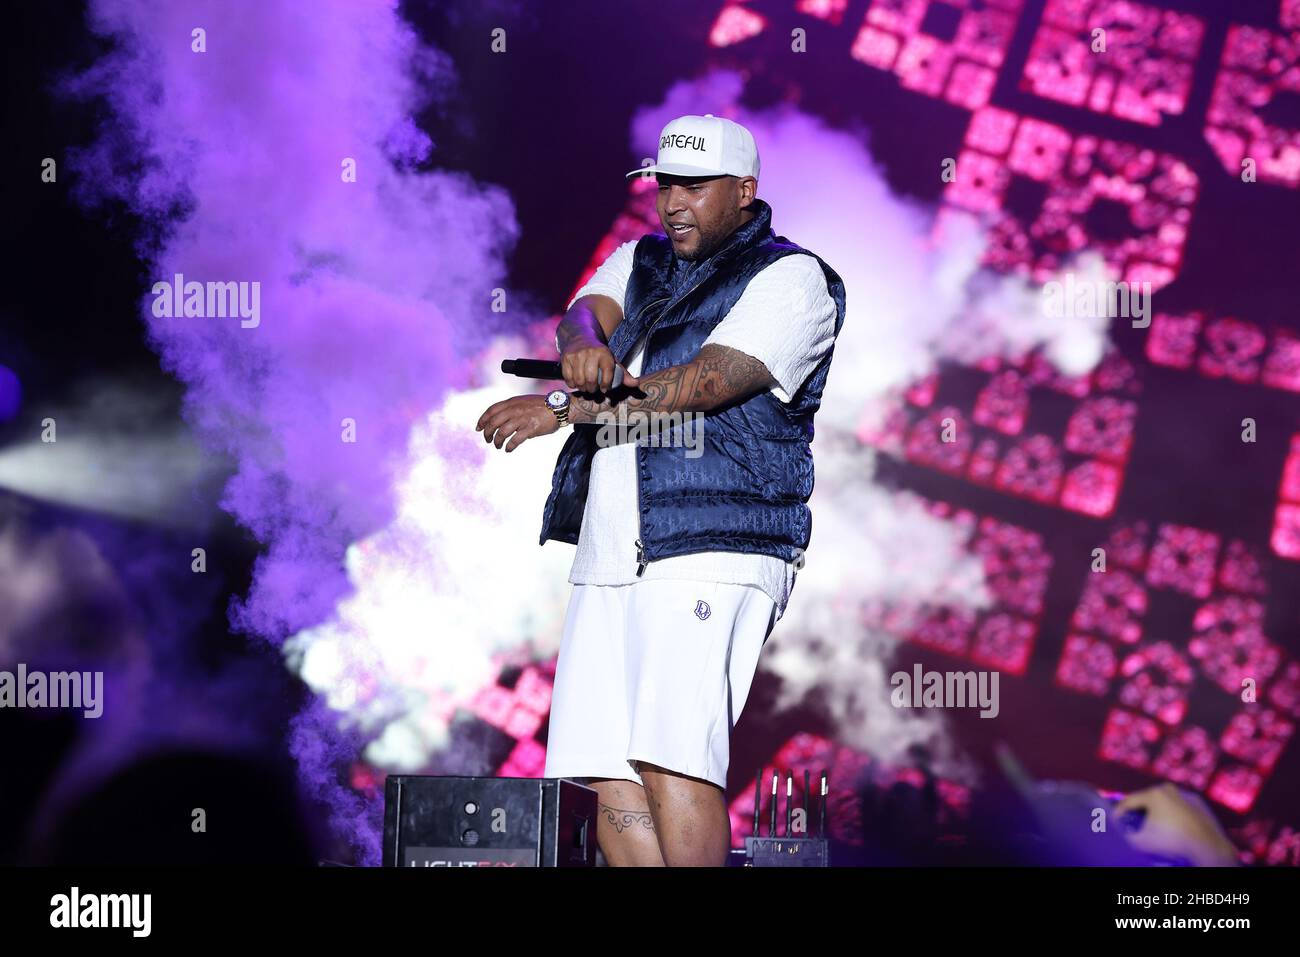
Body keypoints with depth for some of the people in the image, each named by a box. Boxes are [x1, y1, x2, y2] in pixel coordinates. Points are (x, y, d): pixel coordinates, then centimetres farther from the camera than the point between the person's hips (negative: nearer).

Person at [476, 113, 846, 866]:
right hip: (611, 557, 7)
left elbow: (705, 382, -14)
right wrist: (583, 345, -23)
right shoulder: (640, 263, 23)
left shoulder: (791, 280, 0)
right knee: (607, 772, -1)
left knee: (673, 758, -20)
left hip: (713, 554, -7)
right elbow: (586, 312, 3)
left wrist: (564, 407, -21)